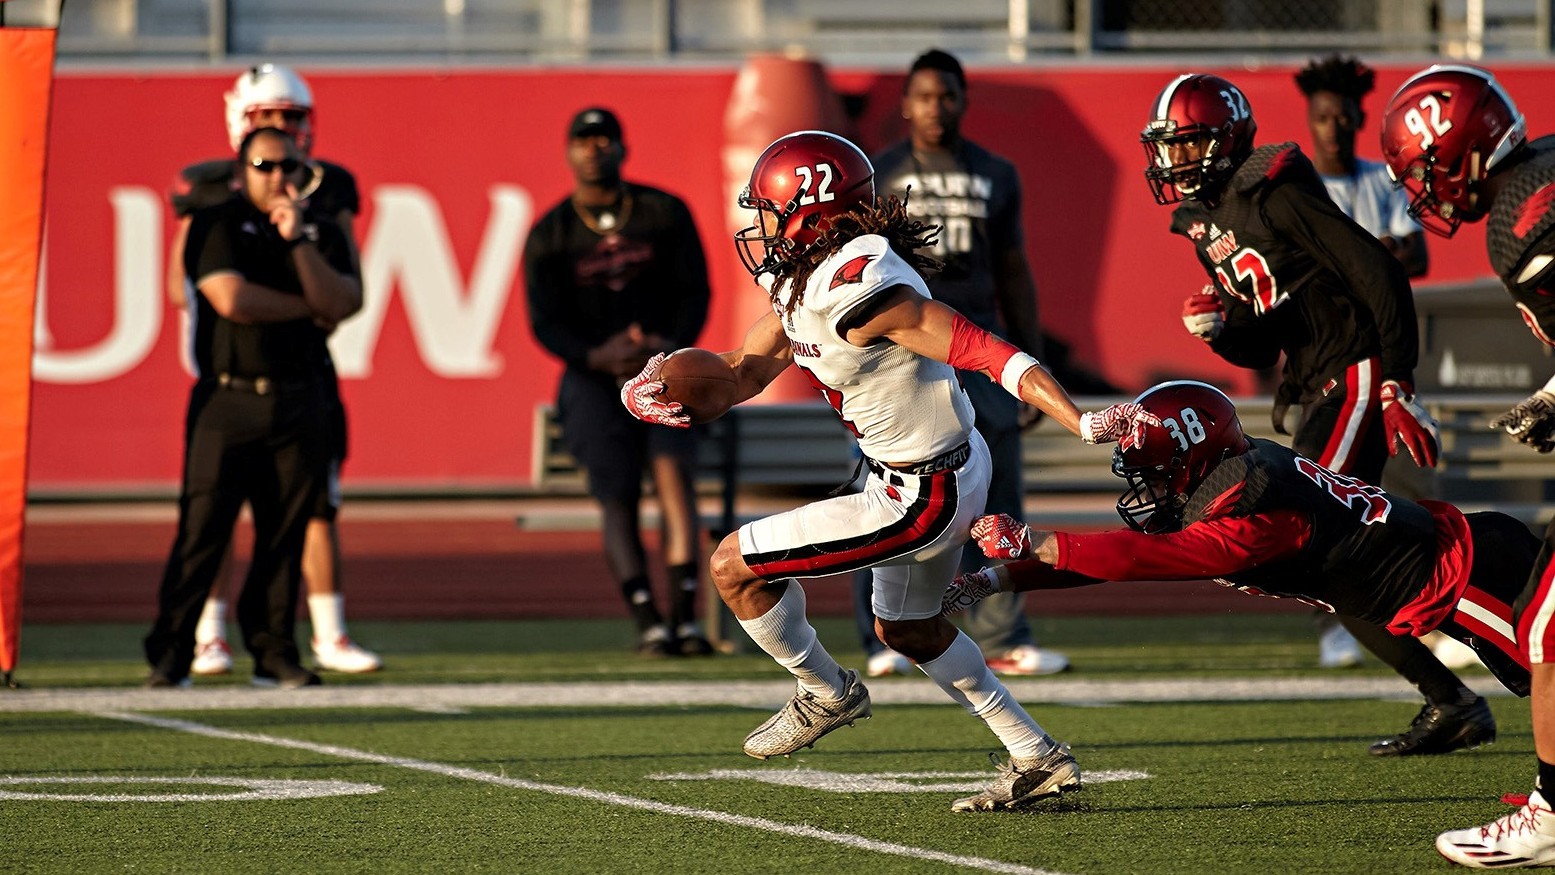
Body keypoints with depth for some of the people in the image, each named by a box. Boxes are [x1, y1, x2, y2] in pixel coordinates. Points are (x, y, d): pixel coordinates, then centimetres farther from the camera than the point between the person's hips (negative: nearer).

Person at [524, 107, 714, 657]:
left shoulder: (665, 213, 9)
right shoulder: (549, 235, 6)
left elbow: (695, 291, 8)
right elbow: (545, 323, 1)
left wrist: (676, 344, -12)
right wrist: (597, 357, -18)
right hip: (593, 374, 0)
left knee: (672, 467, -24)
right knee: (617, 493, -20)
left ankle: (685, 619, -28)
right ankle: (649, 625, -24)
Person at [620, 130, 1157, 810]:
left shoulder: (856, 289, -29)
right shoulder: (802, 277, 1)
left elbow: (982, 351, -31)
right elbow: (747, 369, 10)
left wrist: (1083, 424, -36)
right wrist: (674, 392, -12)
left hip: (921, 498, -11)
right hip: (953, 473, 11)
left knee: (734, 567, -3)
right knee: (906, 628, 32)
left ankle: (827, 694, 19)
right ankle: (1038, 759, 36)